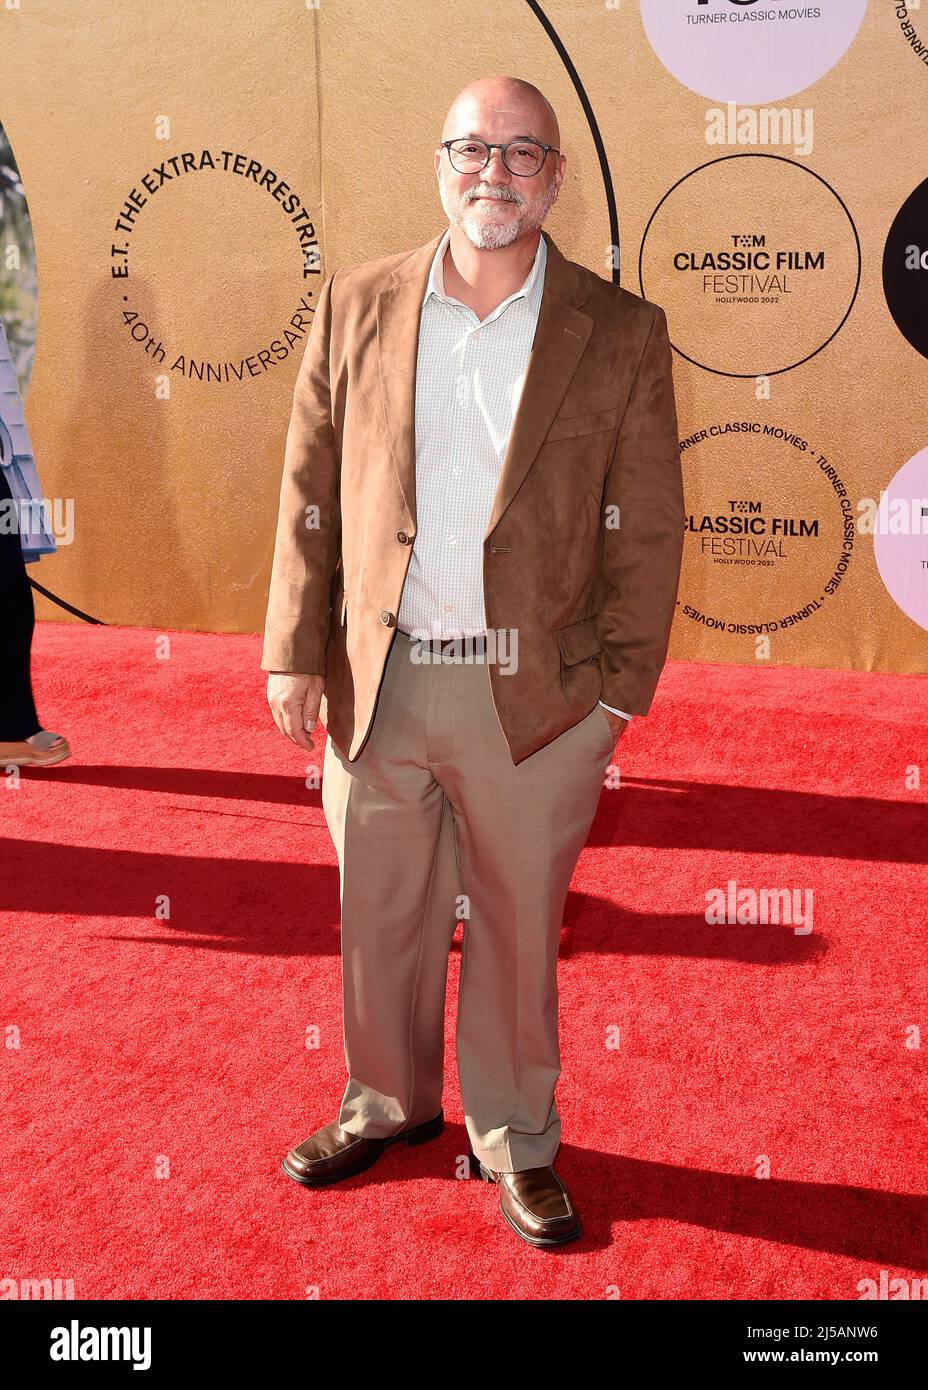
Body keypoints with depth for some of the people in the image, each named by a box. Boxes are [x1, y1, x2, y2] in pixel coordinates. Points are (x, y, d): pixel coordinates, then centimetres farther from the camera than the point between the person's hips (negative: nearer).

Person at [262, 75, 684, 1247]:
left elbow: (646, 530, -1)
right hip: (377, 682, 2)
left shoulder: (622, 333, -2)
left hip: (537, 697, -2)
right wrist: (295, 651, 1)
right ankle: (389, 1103, 39)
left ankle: (515, 1141, 31)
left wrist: (621, 689, -5)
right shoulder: (358, 305, 4)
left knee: (519, 929, 11)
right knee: (379, 917, 16)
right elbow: (309, 491, 5)